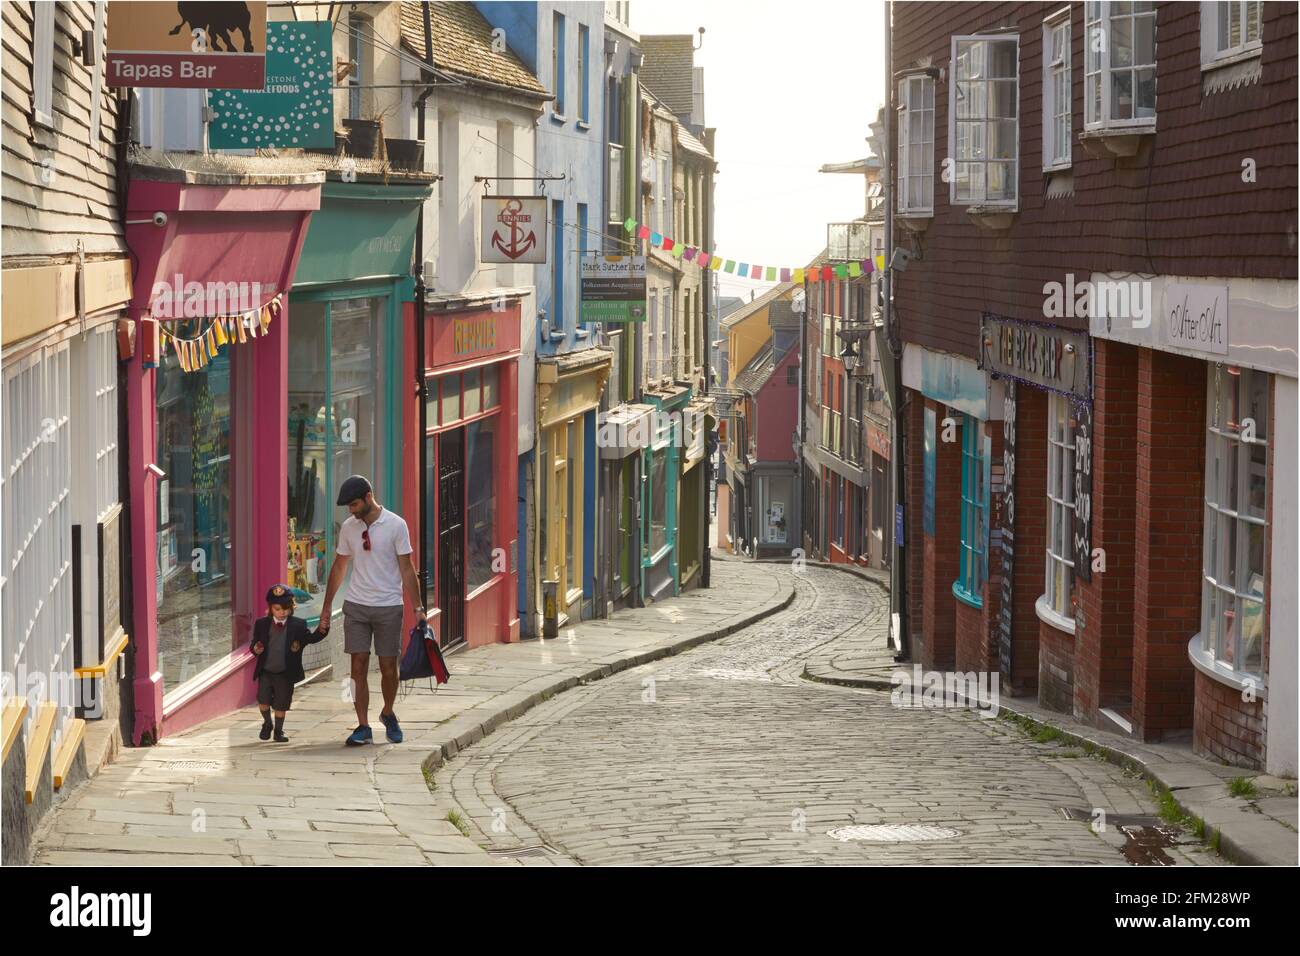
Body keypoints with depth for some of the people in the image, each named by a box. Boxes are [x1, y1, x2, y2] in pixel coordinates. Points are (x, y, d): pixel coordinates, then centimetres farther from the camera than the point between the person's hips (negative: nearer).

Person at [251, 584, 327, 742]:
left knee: (281, 704, 6)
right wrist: (256, 649, -18)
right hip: (265, 672, 1)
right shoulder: (261, 624, -1)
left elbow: (311, 639, -3)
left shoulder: (298, 625, -4)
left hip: (285, 674, -1)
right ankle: (267, 724, 25)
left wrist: (321, 630, -21)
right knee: (263, 700, -3)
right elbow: (255, 643, 5)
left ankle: (279, 731, 25)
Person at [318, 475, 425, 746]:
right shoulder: (348, 528, 5)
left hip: (389, 606, -3)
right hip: (356, 605, 3)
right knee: (359, 666, -3)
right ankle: (363, 727, 0)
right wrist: (327, 605, 15)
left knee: (388, 667, 2)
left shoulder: (395, 525, -6)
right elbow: (339, 567, 15)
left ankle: (388, 713, 27)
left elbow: (407, 569, -4)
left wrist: (418, 607, -8)